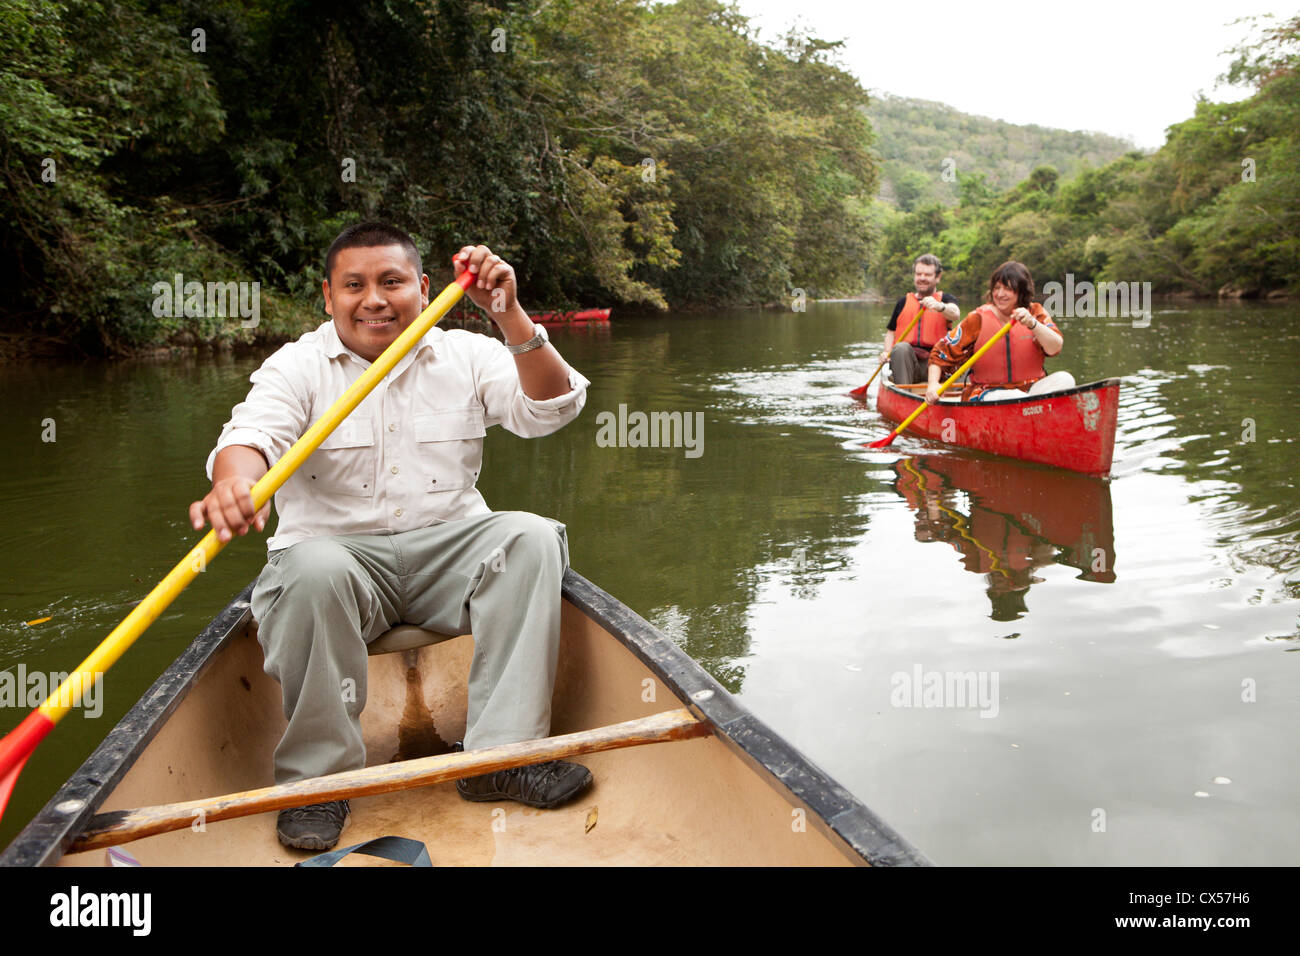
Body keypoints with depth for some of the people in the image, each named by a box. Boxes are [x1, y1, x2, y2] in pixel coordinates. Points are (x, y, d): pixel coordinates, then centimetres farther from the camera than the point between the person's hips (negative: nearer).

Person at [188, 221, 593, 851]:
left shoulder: (465, 356, 7)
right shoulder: (296, 366, 2)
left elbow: (551, 409, -7)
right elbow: (252, 433, -18)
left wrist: (510, 316, -22)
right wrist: (235, 480, -43)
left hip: (447, 549, 2)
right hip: (339, 548, -1)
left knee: (532, 537, -25)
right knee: (313, 572, -34)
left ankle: (502, 753, -21)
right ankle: (318, 777, -16)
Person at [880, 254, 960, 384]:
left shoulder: (945, 299, 14)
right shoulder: (903, 302, 23)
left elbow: (955, 313, -11)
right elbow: (891, 331, 23)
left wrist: (939, 306, -35)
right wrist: (887, 352, 1)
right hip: (906, 360, 2)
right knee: (901, 347, -32)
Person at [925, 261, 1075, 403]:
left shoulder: (1036, 313, 5)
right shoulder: (978, 319, -1)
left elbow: (1055, 348, -10)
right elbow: (943, 351, -2)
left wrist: (1032, 324, -27)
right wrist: (933, 383, -19)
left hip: (1030, 388, 4)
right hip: (985, 393, -3)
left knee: (1065, 379, -23)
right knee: (1017, 399, -35)